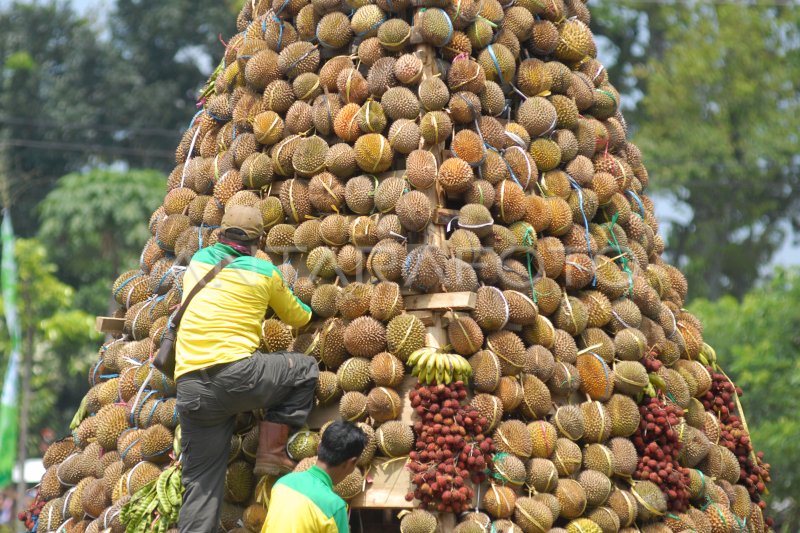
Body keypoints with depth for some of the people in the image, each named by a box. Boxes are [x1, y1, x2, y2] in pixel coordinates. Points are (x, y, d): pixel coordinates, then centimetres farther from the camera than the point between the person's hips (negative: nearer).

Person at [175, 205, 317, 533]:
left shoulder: (198, 261, 18)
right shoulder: (263, 271, 8)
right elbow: (297, 318, 24)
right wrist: (308, 313, 47)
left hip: (190, 388, 4)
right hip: (236, 374, -4)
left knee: (201, 482, 9)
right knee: (306, 369, 19)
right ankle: (271, 452, 11)